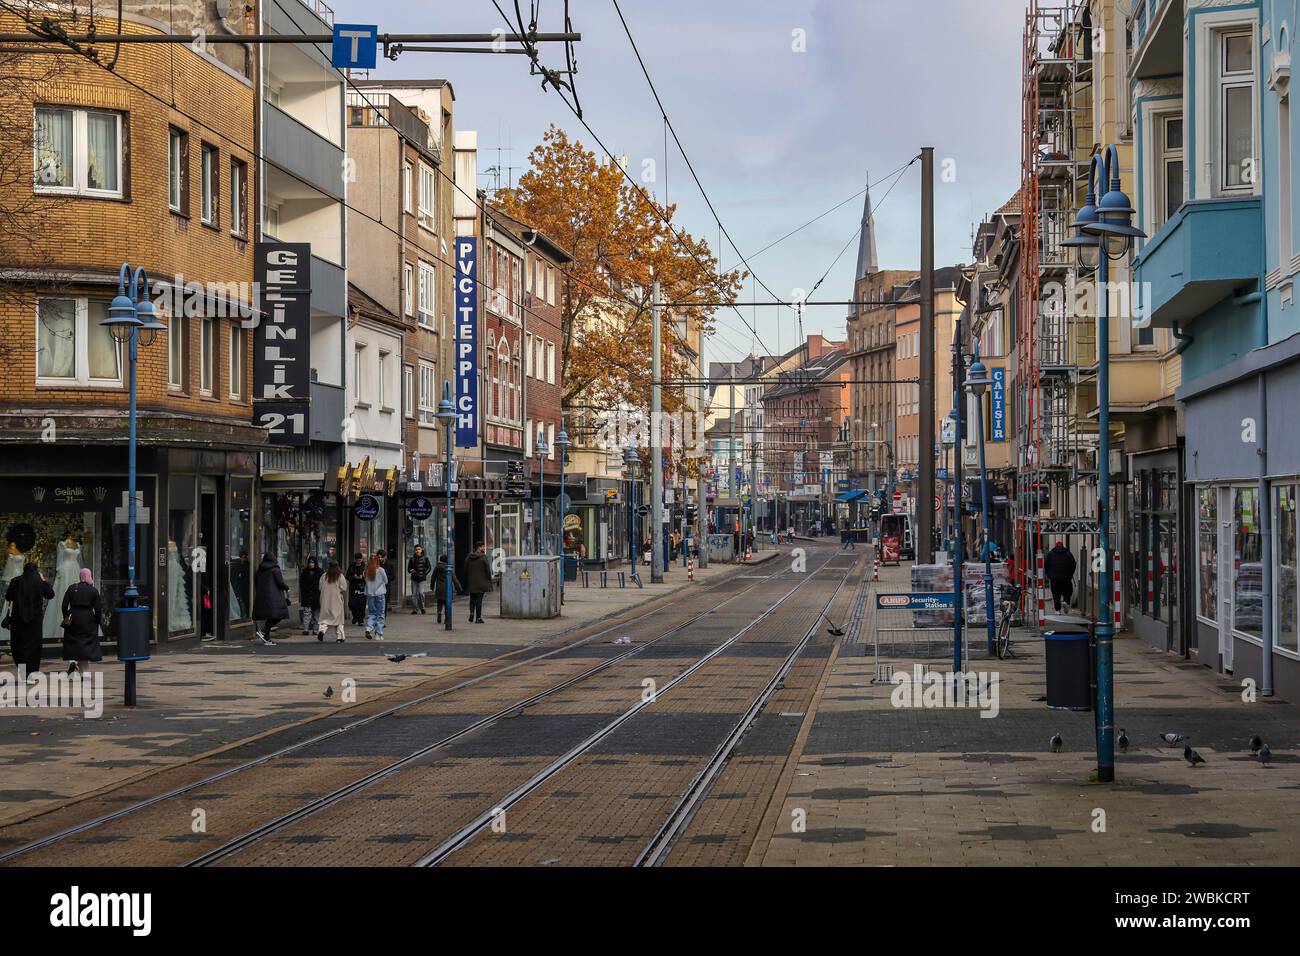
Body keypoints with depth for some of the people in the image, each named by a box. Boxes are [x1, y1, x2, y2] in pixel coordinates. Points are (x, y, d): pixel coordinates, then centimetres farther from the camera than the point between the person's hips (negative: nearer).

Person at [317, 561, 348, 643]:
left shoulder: (324, 576, 0)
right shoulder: (340, 576, -8)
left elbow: (320, 588, 5)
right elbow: (344, 589, -6)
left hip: (325, 600, 2)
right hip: (337, 601, -1)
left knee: (324, 617, 5)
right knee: (338, 618, 7)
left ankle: (321, 630, -22)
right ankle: (339, 637, 7)